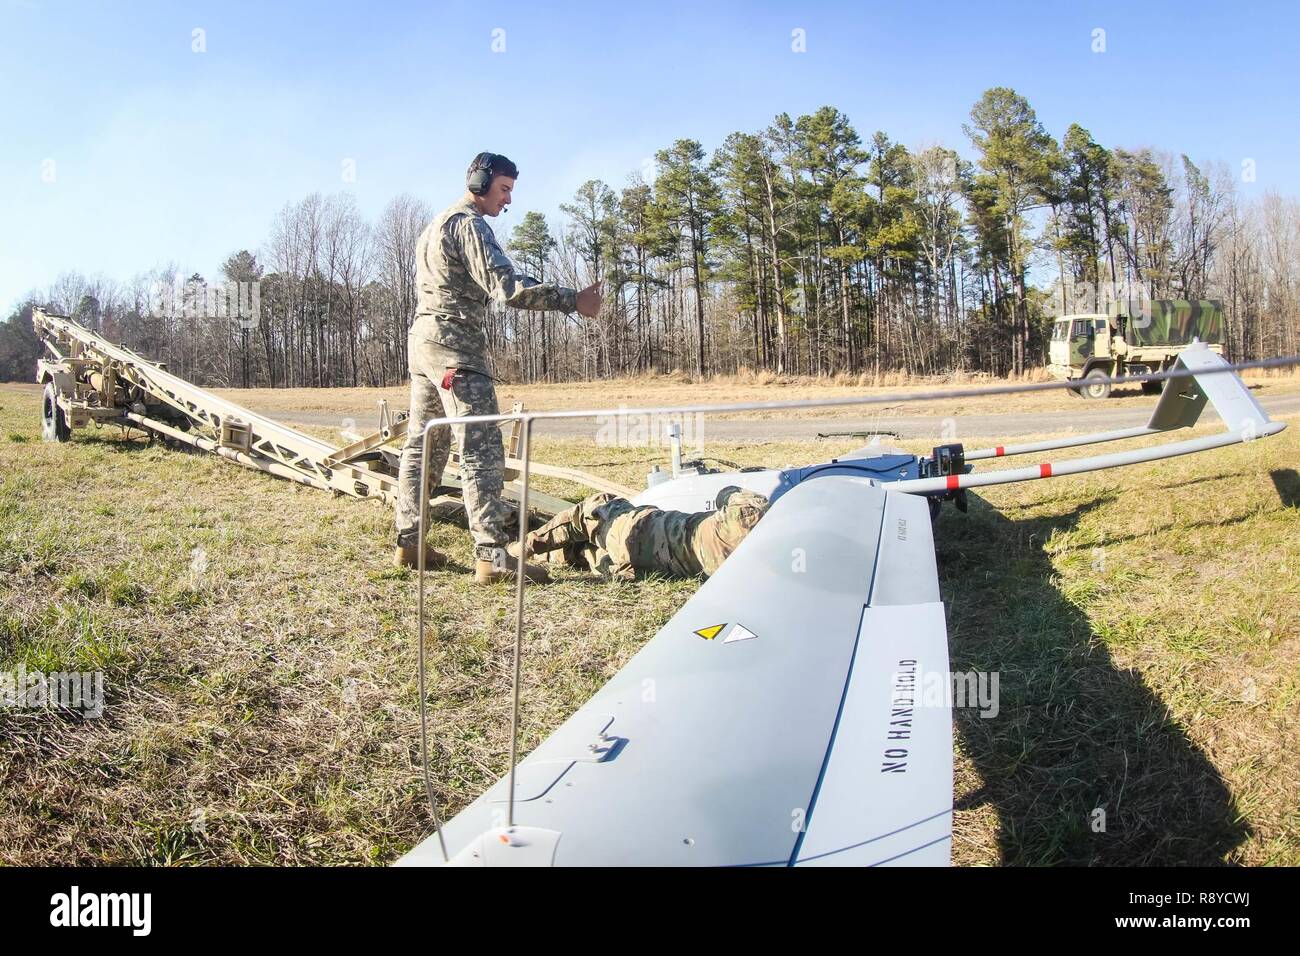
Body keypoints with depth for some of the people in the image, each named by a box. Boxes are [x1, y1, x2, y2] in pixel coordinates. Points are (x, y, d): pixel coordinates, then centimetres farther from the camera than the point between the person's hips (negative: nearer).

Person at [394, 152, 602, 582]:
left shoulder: (436, 224, 23)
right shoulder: (469, 224, -9)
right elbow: (506, 285, -22)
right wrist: (572, 300, -25)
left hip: (423, 339, 11)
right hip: (455, 345, -10)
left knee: (423, 446, 12)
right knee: (481, 449, -14)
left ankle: (409, 543, 16)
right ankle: (492, 555, -19)